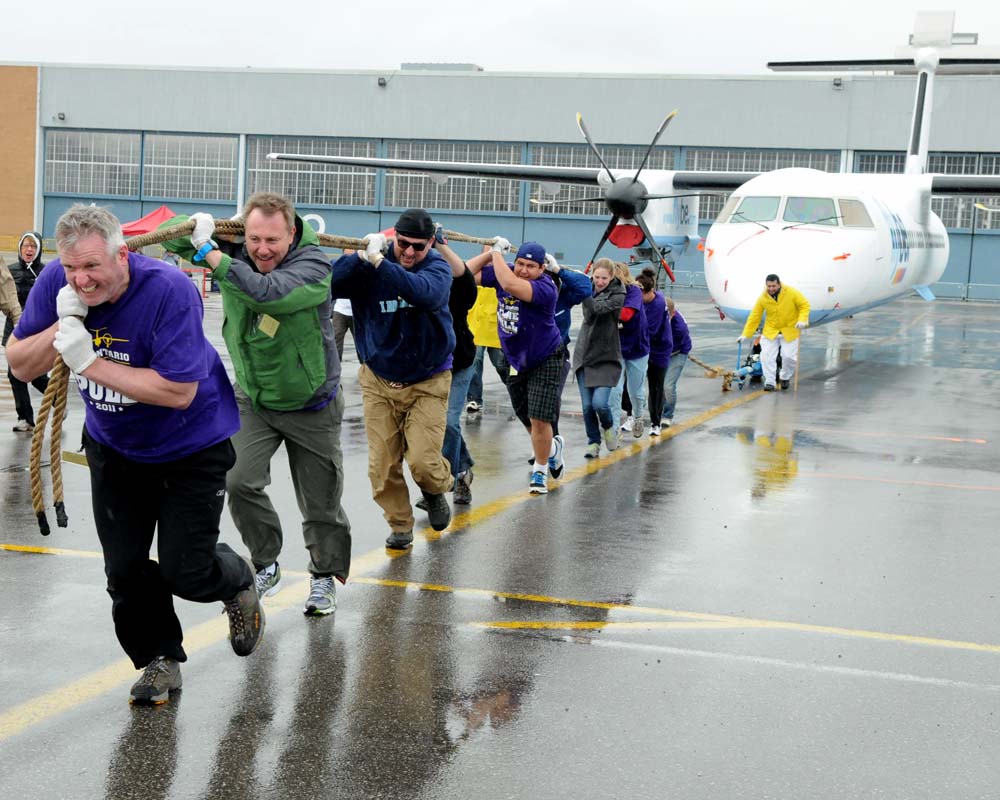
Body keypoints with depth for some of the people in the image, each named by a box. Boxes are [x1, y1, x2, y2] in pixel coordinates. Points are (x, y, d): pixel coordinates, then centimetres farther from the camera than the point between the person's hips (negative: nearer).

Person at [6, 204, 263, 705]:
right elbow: (20, 367, -10)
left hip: (190, 447, -5)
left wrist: (90, 362, -34)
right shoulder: (56, 282, -16)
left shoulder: (169, 290, -31)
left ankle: (238, 585, 31)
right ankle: (160, 661, 27)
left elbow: (179, 392, -35)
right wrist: (60, 328, -30)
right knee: (124, 569, 6)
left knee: (184, 573, -3)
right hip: (113, 447, 5)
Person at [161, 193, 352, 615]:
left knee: (320, 501, 6)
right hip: (253, 398, 4)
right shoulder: (234, 251, -9)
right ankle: (265, 565, 14)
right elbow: (170, 236, -3)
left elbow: (266, 292, -44)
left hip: (310, 405, -3)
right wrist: (197, 227, -26)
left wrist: (211, 254, -38)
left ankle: (325, 577, 29)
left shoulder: (314, 268, -26)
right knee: (240, 483, -10)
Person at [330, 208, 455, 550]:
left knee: (423, 460, -11)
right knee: (382, 464, 1)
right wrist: (361, 256, -33)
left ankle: (436, 492, 24)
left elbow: (425, 292, -36)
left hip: (427, 381, -2)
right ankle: (400, 525, 22)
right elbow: (331, 284, -22)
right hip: (379, 380, 2)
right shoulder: (367, 265, -8)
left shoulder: (437, 267, -13)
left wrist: (378, 261, -40)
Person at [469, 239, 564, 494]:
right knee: (527, 420, 17)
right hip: (516, 361, 6)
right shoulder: (505, 272, -8)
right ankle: (552, 446, 46)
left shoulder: (545, 287, -28)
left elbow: (511, 285, -44)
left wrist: (497, 253, -30)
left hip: (545, 361, -6)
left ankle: (539, 471, 10)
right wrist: (491, 254, -14)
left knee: (539, 419, -10)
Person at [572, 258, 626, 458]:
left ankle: (608, 427, 18)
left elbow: (597, 308, -25)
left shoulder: (617, 295, -8)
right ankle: (593, 442, 21)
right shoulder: (589, 289, 7)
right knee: (587, 406, 3)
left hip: (606, 357, -4)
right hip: (584, 354, 4)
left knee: (600, 403, -14)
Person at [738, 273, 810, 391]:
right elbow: (754, 317, -5)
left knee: (789, 357, -5)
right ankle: (769, 382, 1)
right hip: (770, 331, 2)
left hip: (789, 331, -1)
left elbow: (804, 305, -7)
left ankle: (785, 378, 23)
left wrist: (802, 320, -24)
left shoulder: (792, 293, -15)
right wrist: (745, 334, -8)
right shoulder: (762, 298, -9)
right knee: (767, 356, -9)